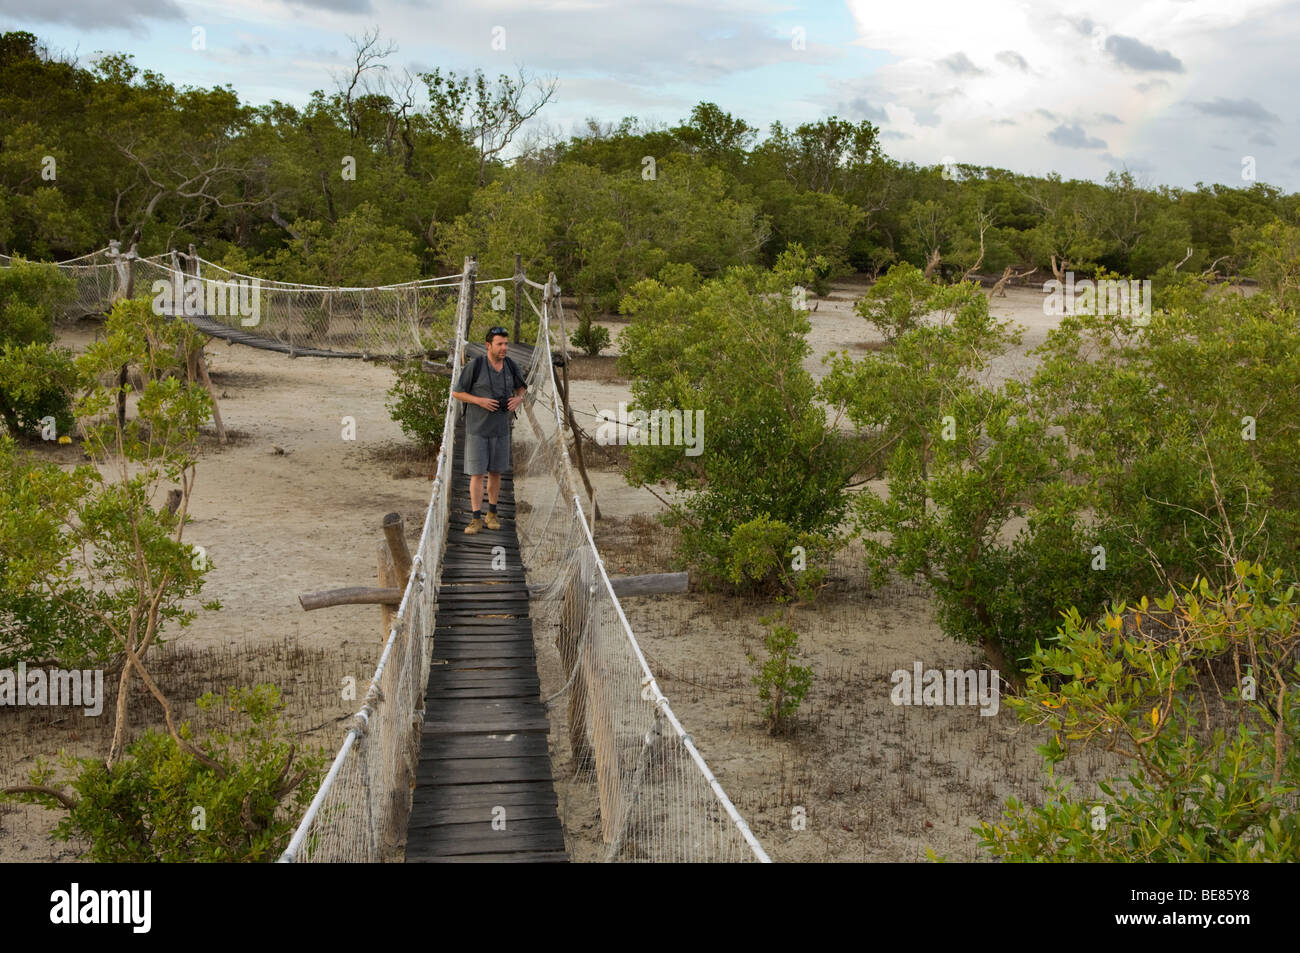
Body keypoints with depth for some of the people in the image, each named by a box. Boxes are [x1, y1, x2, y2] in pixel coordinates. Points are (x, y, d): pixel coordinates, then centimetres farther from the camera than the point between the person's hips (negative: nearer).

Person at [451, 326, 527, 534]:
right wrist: (480, 401, -23)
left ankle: (491, 514, 25)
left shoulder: (511, 366, -3)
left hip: (500, 428, 4)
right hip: (477, 428, -3)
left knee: (496, 472, 11)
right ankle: (476, 520, -1)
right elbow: (456, 393, -8)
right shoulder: (475, 366, -15)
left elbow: (520, 390, 13)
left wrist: (518, 399, -12)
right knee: (477, 473, -5)